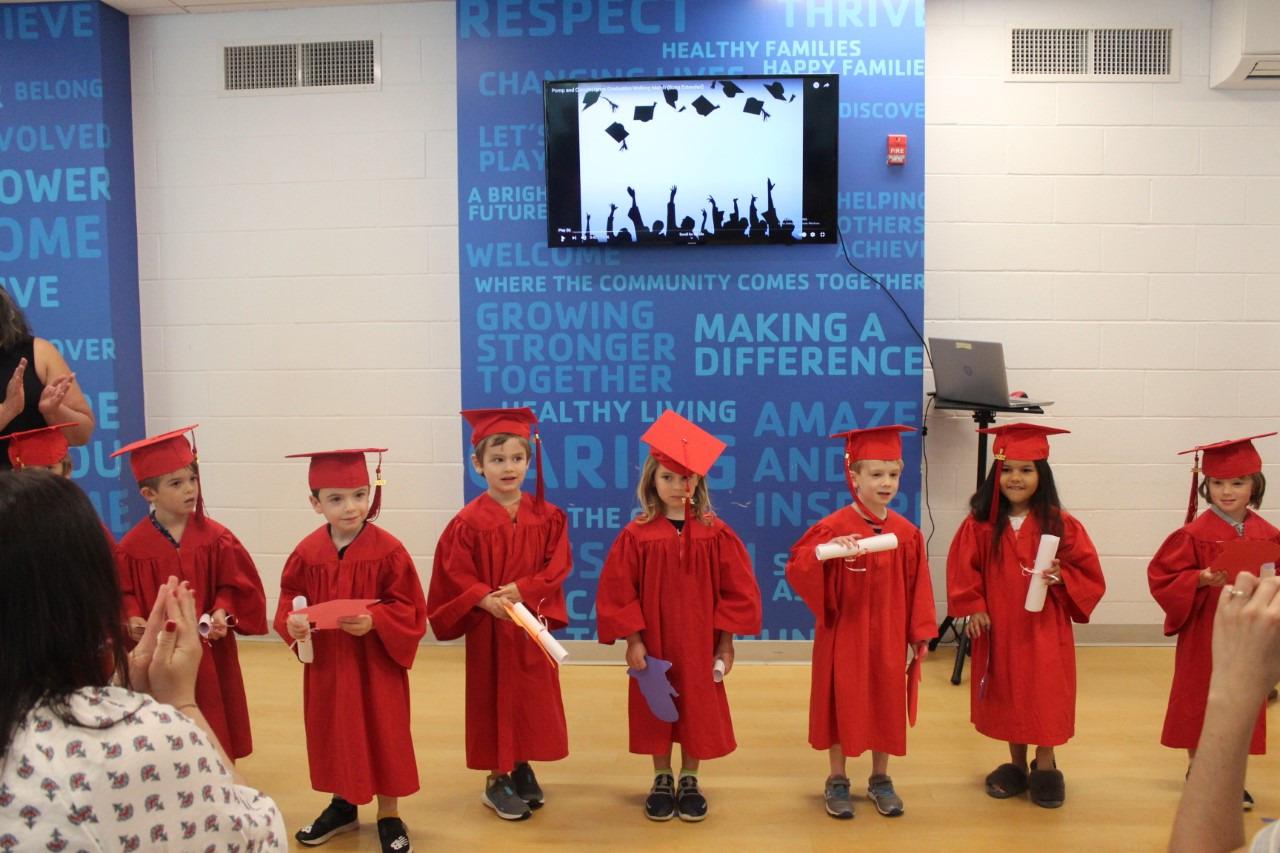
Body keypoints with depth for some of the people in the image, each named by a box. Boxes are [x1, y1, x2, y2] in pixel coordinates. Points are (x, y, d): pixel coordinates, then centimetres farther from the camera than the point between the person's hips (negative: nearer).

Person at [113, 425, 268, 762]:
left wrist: (222, 612, -17)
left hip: (209, 652, 0)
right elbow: (125, 593, 2)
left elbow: (232, 585, 0)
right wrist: (133, 618, -17)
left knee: (214, 734, 9)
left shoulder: (215, 537, -5)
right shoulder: (132, 546, -6)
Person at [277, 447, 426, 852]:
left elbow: (410, 609, -12)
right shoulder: (307, 552, -4)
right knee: (333, 735, 18)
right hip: (326, 665, 4)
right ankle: (342, 806, 40)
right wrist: (291, 621, -16)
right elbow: (289, 599, 5)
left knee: (383, 736, 7)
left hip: (377, 664, -4)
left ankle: (389, 816, 26)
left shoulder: (388, 550, -15)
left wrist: (374, 621, -27)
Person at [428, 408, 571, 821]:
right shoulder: (468, 522, -11)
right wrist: (487, 600, -25)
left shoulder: (546, 516, -2)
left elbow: (557, 566, -4)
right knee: (493, 698, 7)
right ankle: (497, 780, 23)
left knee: (532, 696, 13)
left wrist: (520, 590, -18)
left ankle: (523, 767, 34)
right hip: (488, 627, -3)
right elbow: (455, 576, -11)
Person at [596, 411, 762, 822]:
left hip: (700, 647, 0)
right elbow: (619, 592, -7)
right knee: (655, 713, 12)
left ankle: (689, 781, 29)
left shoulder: (716, 534, -7)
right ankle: (662, 781, 30)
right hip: (653, 645, 0)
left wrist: (726, 641, -4)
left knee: (697, 710, 11)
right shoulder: (636, 535, -9)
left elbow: (736, 591, -3)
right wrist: (632, 639, -10)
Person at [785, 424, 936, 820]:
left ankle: (880, 780, 32)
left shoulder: (907, 533, -1)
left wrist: (920, 634, 2)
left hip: (889, 637, 3)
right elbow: (795, 569, -21)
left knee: (886, 706, 13)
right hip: (843, 636, -3)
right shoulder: (832, 528, -13)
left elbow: (917, 587, 3)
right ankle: (837, 781, 26)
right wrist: (822, 552, -40)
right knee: (841, 705, 9)